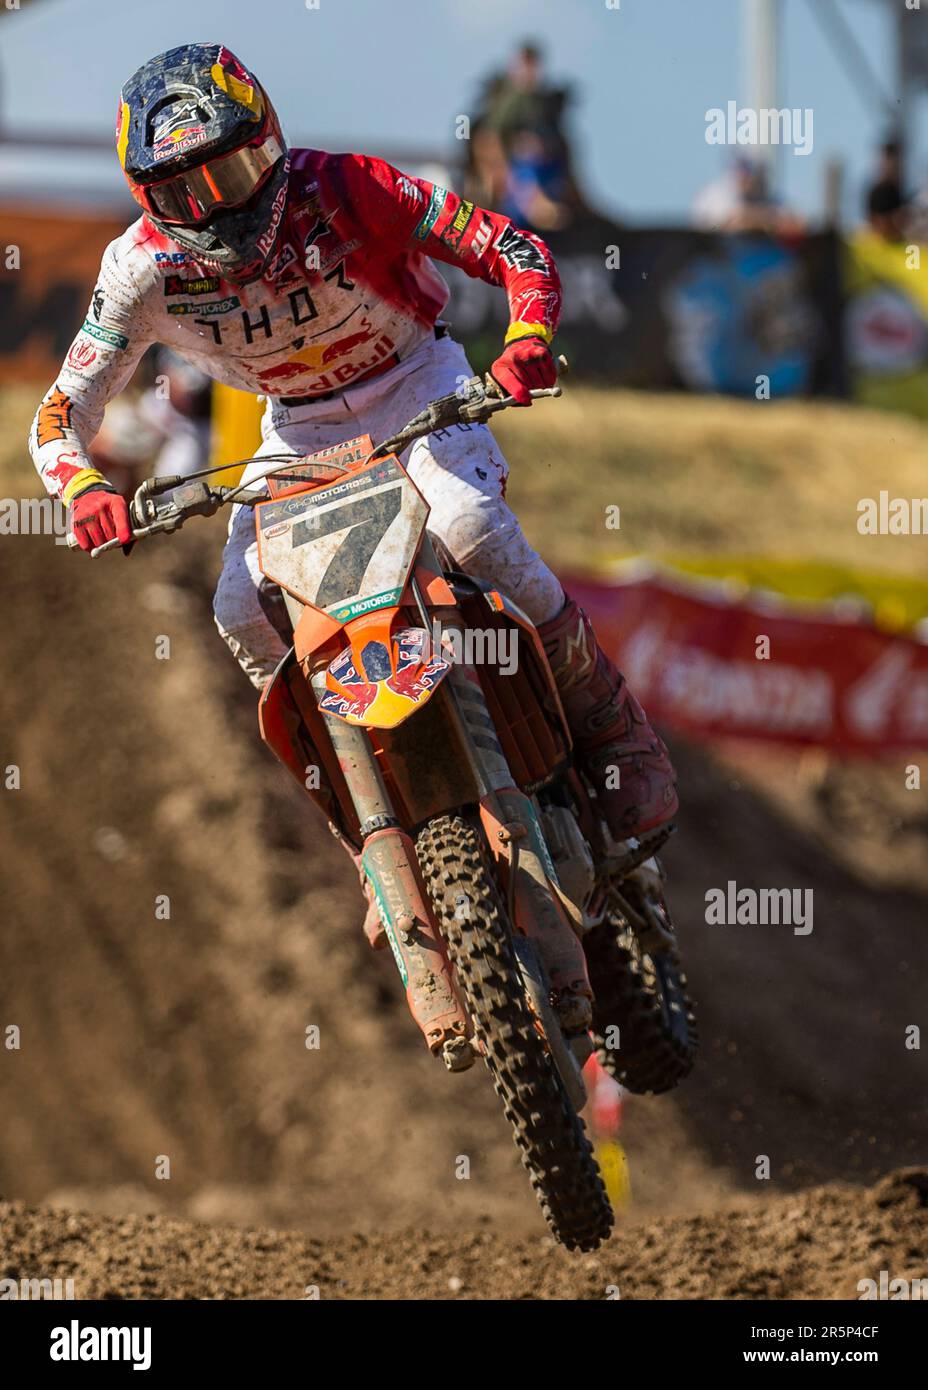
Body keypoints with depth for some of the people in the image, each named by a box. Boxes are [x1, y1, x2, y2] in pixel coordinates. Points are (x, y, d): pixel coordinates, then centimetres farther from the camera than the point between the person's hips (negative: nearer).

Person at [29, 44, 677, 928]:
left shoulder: (341, 193, -25)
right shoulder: (143, 267, -18)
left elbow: (515, 252, -22)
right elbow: (60, 415, -13)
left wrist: (526, 342, -44)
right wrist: (83, 490, -36)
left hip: (415, 386, -3)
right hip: (299, 430, 3)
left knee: (470, 529, -33)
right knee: (244, 612, -19)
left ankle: (619, 737, -17)